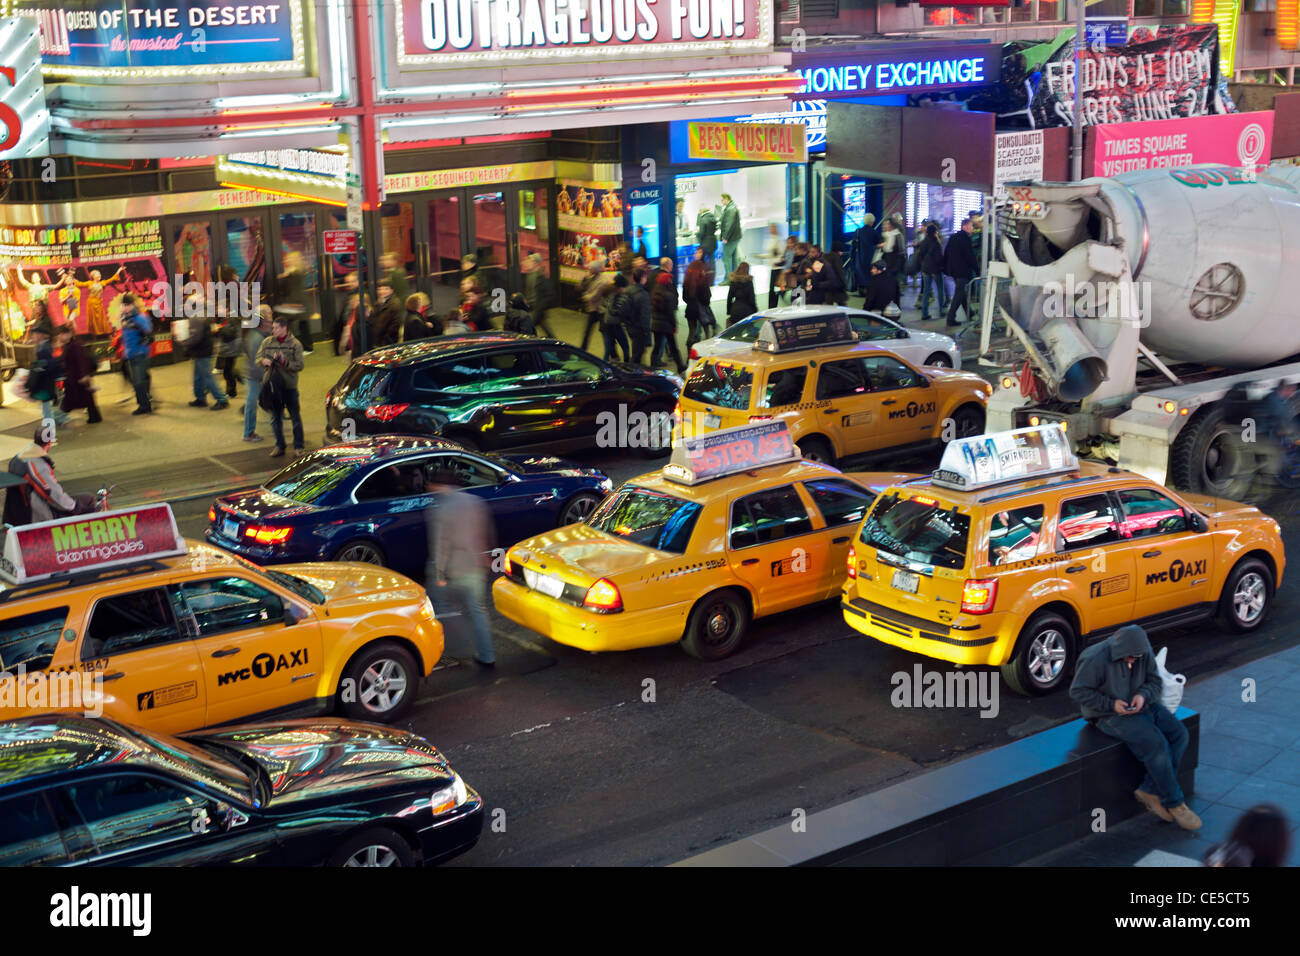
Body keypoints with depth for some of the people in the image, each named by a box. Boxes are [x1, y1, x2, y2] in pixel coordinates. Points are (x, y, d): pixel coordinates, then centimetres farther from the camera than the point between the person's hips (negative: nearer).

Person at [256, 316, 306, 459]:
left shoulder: (295, 344, -4)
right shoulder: (267, 342, 6)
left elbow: (299, 365, -9)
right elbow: (258, 358, 8)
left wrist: (285, 362, -24)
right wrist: (264, 361, -15)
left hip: (289, 385, -3)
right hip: (271, 384, 3)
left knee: (295, 417, 2)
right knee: (275, 418, 11)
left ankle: (298, 447, 12)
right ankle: (279, 446, 22)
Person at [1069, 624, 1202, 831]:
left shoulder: (1144, 652, -2)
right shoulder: (1096, 659, -20)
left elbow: (1154, 680, 9)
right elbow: (1078, 692, -15)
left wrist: (1143, 695, -14)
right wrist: (1111, 704, -22)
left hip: (1142, 705, 7)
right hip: (1110, 715, -7)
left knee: (1179, 734, -13)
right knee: (1155, 744, -26)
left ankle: (1150, 791, -10)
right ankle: (1174, 803, -12)